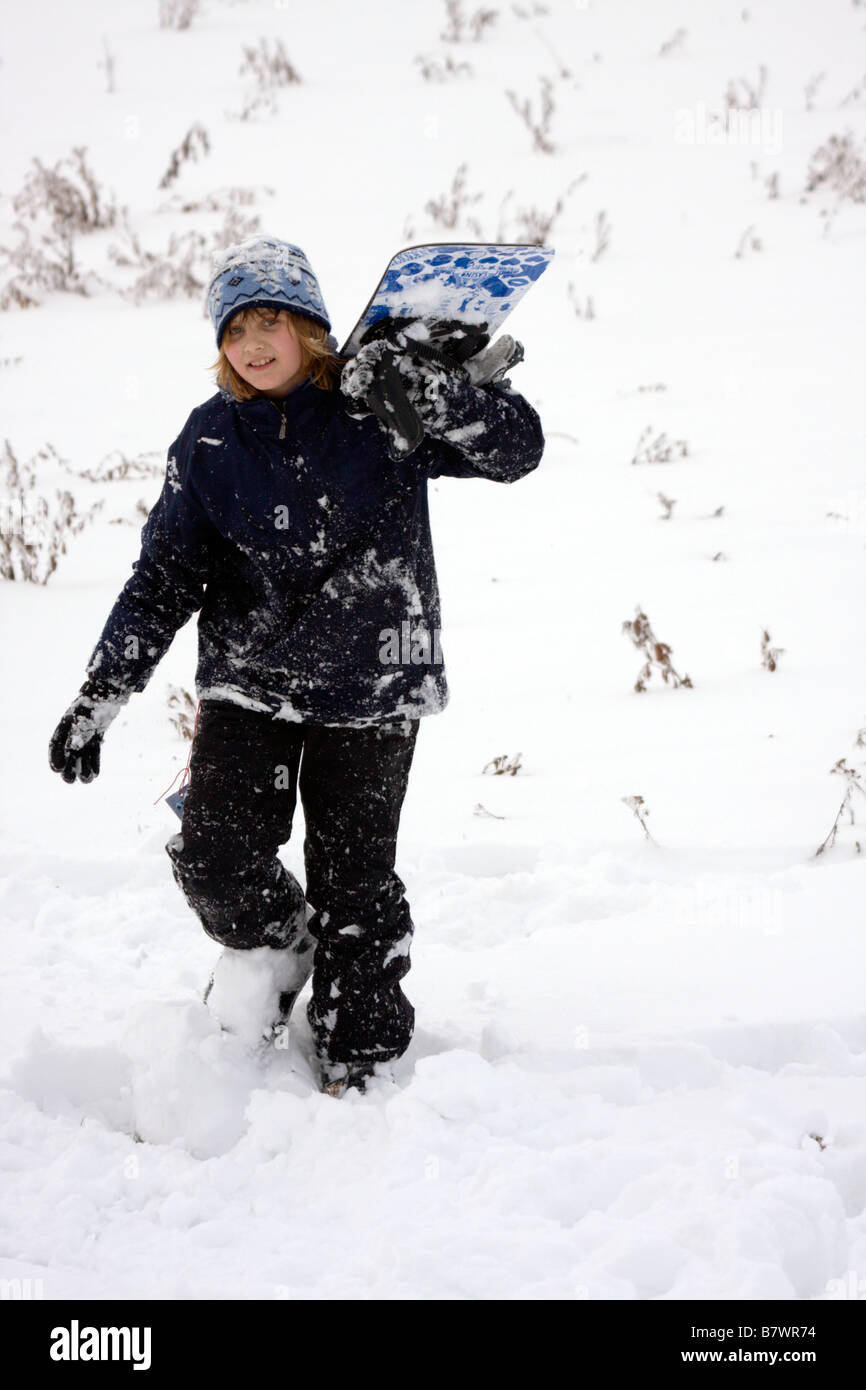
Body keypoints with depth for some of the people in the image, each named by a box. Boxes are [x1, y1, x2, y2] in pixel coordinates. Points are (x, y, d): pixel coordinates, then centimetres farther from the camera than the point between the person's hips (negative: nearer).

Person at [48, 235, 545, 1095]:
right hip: (247, 681, 2)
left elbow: (518, 448, -9)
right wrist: (99, 697, -1)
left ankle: (359, 1060, 22)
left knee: (355, 879, 5)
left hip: (372, 685, -2)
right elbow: (163, 579, 4)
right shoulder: (210, 438, 1)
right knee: (217, 864, -9)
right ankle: (272, 942, 25)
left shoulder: (379, 411, -6)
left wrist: (436, 396, -28)